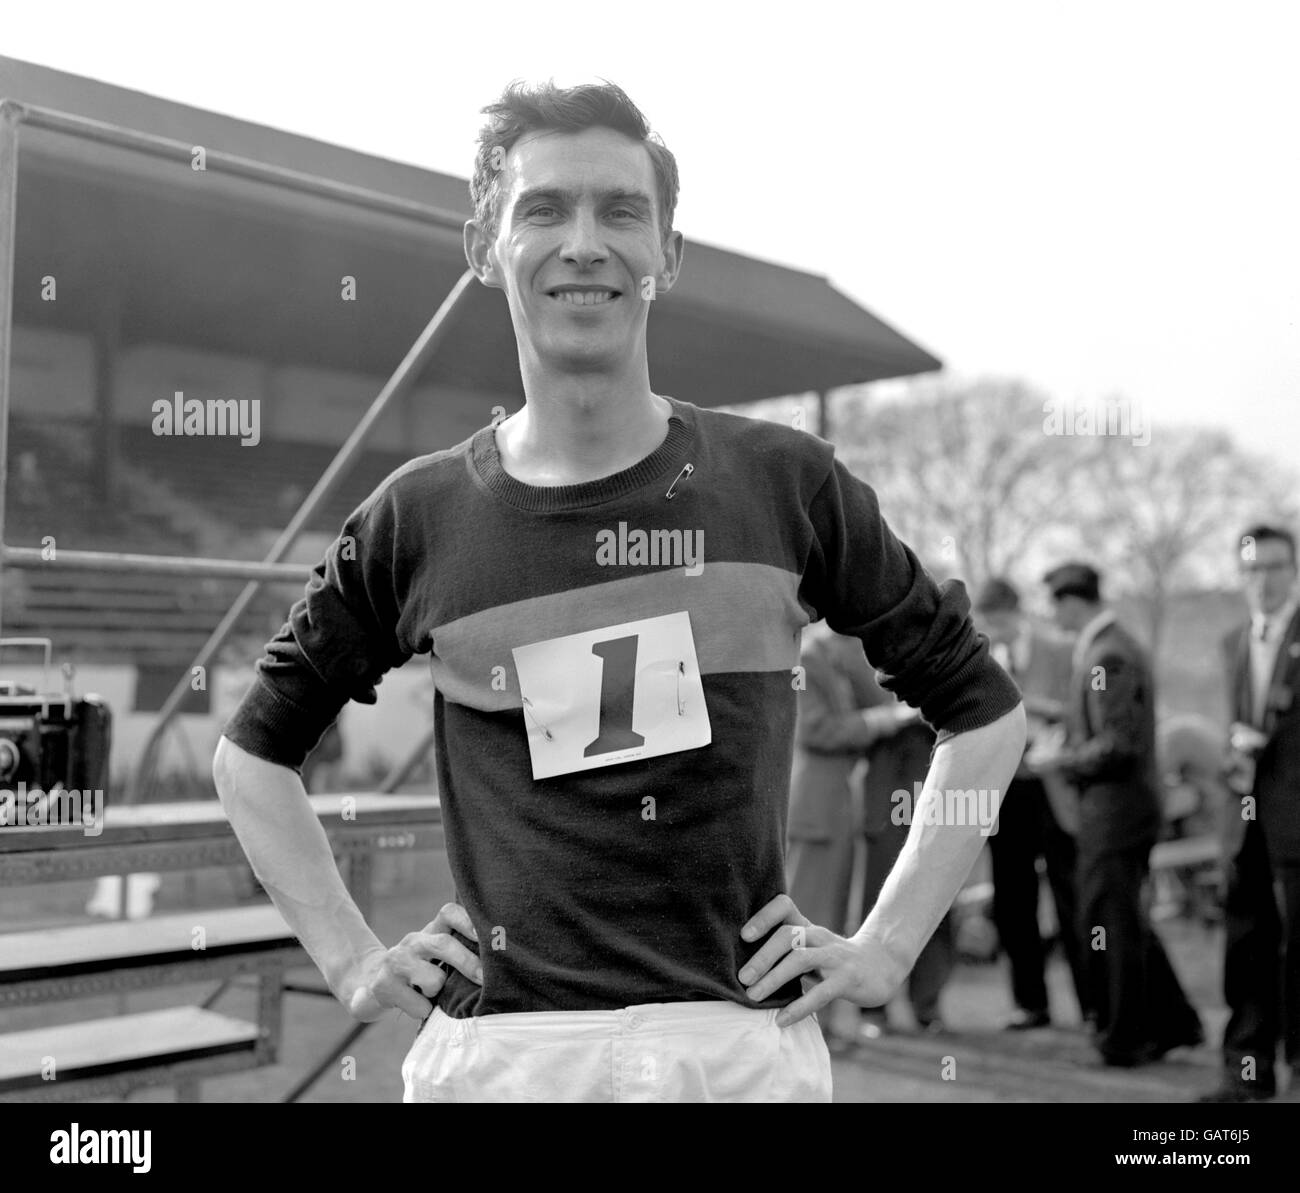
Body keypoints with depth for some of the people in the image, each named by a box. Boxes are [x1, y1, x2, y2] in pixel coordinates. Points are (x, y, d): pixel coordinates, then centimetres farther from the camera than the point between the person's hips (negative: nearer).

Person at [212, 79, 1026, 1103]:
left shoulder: (787, 484, -2)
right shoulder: (420, 518, -1)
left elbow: (987, 713, 7)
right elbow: (254, 755, 13)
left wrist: (885, 949, 3)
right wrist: (353, 960, 6)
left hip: (741, 1045, 0)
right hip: (498, 1048, 1)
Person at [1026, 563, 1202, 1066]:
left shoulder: (1107, 656, -18)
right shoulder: (1122, 645, 14)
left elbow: (1118, 745, -23)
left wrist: (1060, 759, -12)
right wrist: (1065, 743, 12)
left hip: (1114, 806, -10)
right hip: (1130, 803, 10)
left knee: (1108, 925, 1)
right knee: (1126, 922, 18)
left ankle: (1122, 1039, 12)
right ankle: (1174, 1023, 26)